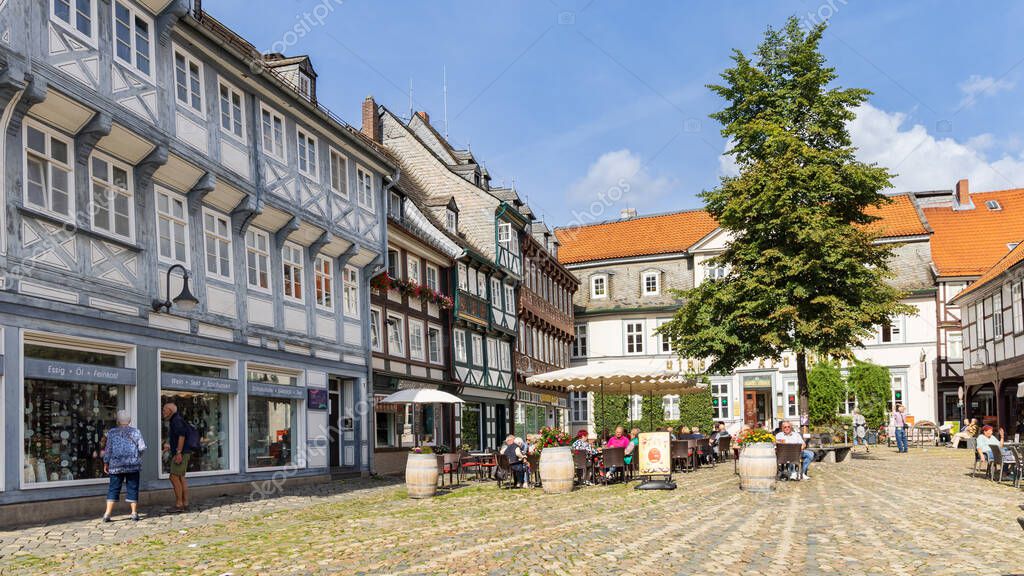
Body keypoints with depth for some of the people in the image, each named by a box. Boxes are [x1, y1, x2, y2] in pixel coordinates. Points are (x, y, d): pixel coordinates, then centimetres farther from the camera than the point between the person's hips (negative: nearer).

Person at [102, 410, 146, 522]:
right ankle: (134, 513, 5)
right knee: (132, 488, 6)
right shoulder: (135, 431, 3)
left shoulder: (112, 432, 2)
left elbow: (108, 449, 1)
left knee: (113, 488, 5)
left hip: (116, 464, 0)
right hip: (133, 464, 0)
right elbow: (142, 447, -2)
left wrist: (106, 463, 10)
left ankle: (107, 513, -1)